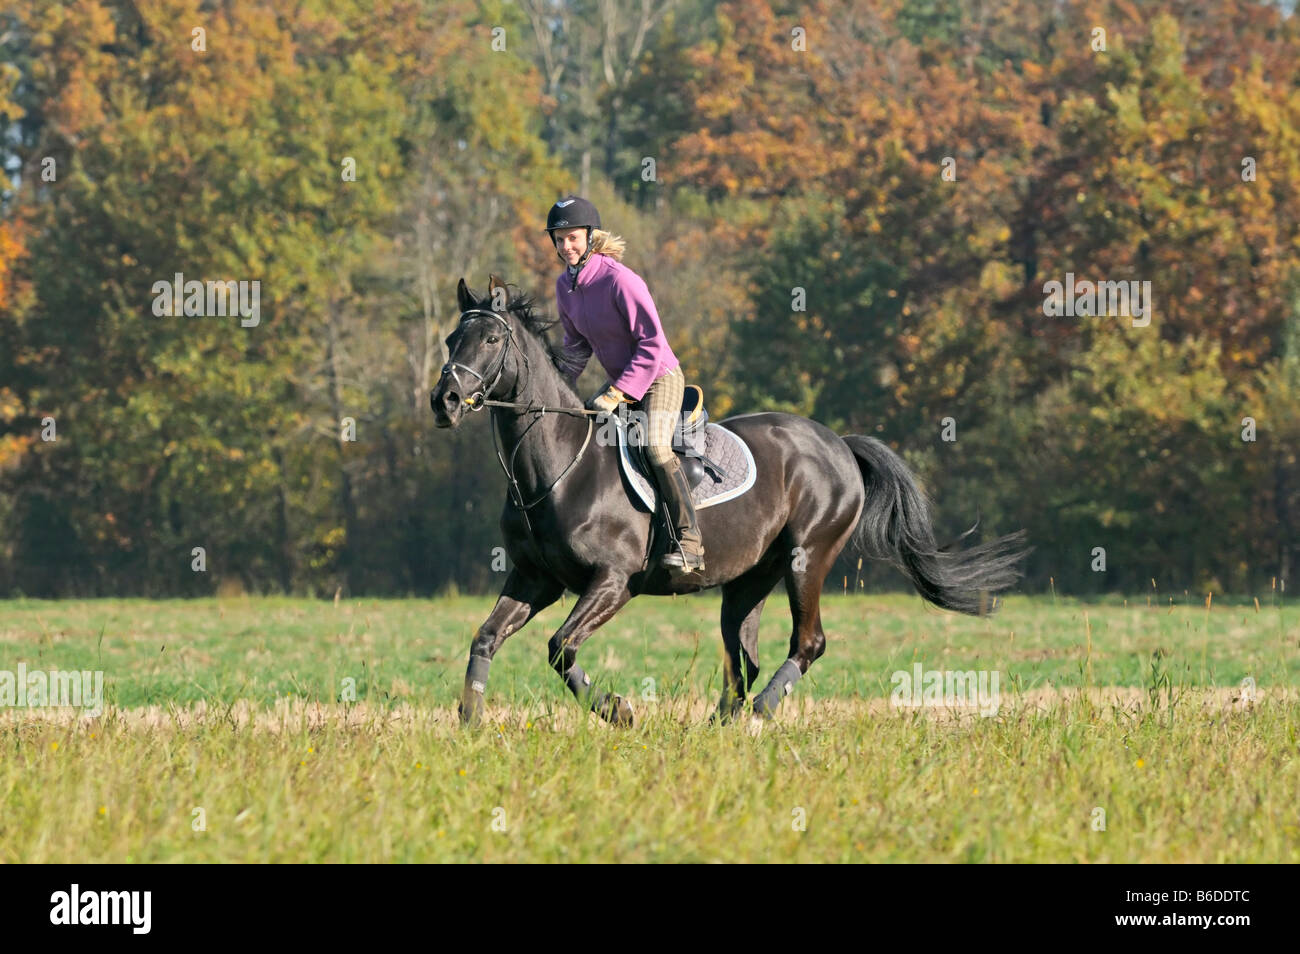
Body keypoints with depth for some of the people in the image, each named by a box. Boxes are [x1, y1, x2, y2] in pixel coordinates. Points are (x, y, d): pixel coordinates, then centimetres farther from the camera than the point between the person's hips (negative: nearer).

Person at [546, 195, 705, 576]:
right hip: (619, 381, 9)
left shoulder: (620, 280, -23)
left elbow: (652, 343, -22)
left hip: (659, 377, -9)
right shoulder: (565, 286, 0)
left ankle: (690, 544, -28)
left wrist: (619, 394, -25)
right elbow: (577, 343, 14)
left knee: (656, 446, -28)